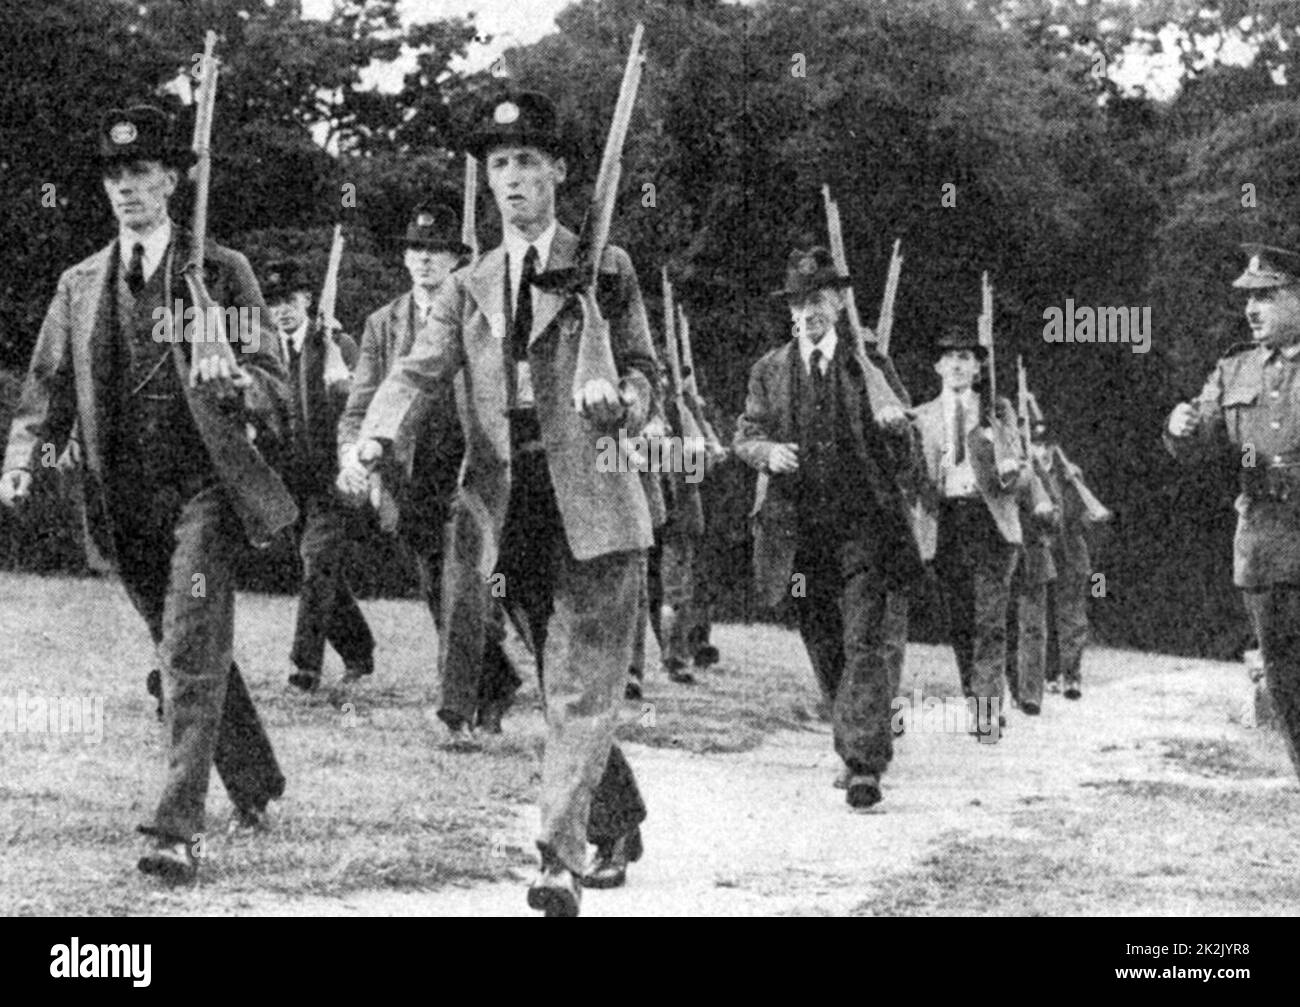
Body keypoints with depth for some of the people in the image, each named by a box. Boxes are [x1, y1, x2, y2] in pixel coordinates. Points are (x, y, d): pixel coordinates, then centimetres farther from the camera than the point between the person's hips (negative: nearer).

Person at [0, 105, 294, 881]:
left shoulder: (223, 272, 0)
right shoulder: (80, 286, 10)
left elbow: (274, 383, -3)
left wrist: (232, 378, -26)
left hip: (203, 489, -4)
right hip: (126, 502, 4)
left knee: (192, 657, -14)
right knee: (194, 657, 15)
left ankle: (180, 830, -16)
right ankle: (257, 788, 34)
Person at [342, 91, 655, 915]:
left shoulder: (606, 269, 6)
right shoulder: (470, 287, 14)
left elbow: (644, 368, 8)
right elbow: (420, 371, 1)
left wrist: (623, 403, -17)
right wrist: (377, 437, -19)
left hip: (592, 501, -4)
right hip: (511, 507, 4)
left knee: (581, 689, -10)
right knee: (564, 686, 13)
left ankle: (562, 858, -12)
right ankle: (619, 824, 30)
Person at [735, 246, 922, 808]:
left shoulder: (867, 369, 3)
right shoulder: (770, 371, 8)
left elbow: (901, 461, 5)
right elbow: (743, 437, 10)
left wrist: (895, 427, -18)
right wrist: (767, 451, -13)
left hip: (862, 526, -2)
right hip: (799, 528, 3)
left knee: (864, 645, -10)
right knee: (824, 649, 10)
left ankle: (865, 767, -12)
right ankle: (854, 747, 26)